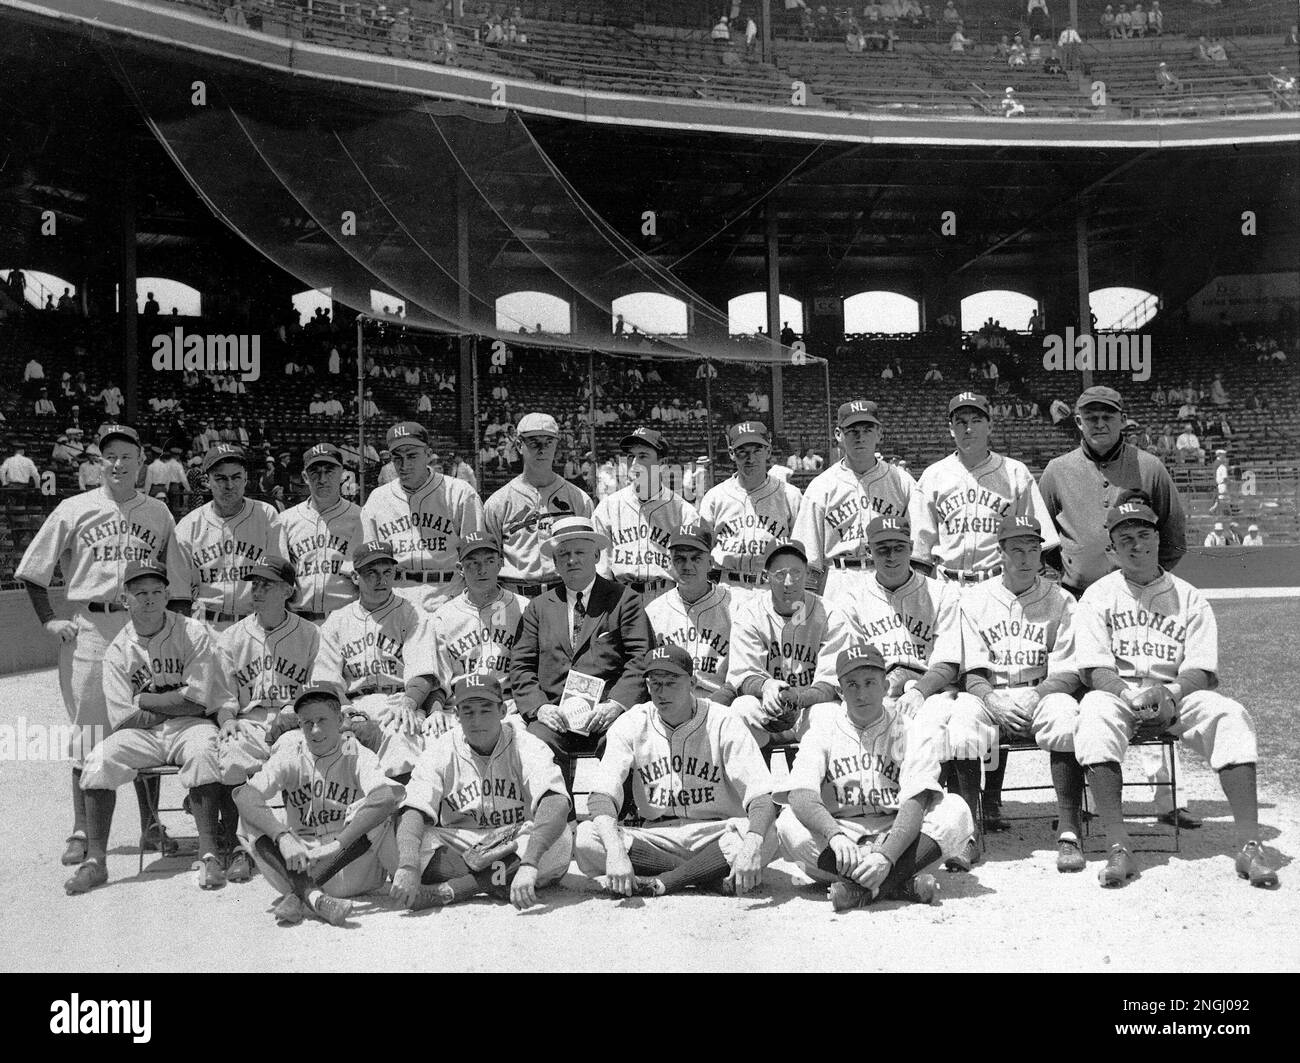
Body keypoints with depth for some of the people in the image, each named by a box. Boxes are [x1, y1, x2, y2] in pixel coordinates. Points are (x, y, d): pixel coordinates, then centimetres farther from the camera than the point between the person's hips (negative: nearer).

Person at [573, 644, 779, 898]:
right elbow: (601, 794, -13)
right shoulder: (631, 725, -1)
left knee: (765, 838, -32)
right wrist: (615, 850, -33)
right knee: (585, 837, -25)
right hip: (656, 838, 2)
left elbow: (762, 796, -15)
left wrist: (751, 846, -37)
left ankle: (659, 883, -21)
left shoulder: (722, 723, -7)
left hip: (715, 836, -2)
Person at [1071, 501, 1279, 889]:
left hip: (1178, 695, 2)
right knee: (1096, 711, -35)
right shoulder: (1098, 595, 7)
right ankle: (1118, 848, -39)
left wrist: (1169, 693, -20)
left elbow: (1201, 671, 1)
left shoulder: (1189, 598, 11)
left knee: (1231, 715, -27)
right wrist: (1133, 696, -22)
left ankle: (1249, 844, -29)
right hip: (1118, 692, -2)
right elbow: (1094, 670, -4)